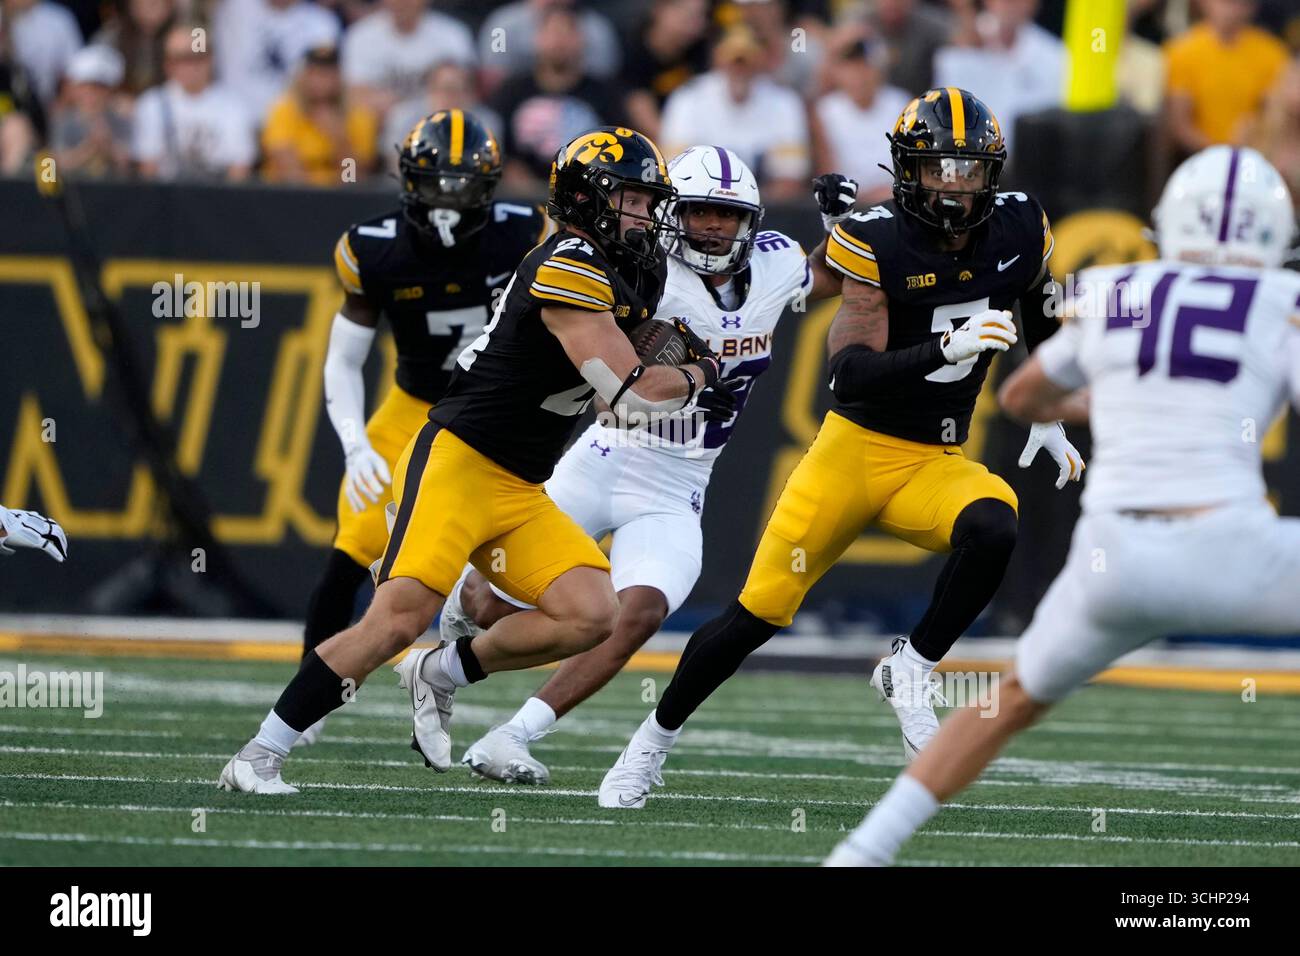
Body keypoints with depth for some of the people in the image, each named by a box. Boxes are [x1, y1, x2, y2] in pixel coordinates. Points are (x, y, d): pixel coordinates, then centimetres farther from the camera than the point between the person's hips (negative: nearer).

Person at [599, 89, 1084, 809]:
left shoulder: (1018, 230, -2)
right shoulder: (874, 242, -16)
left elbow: (1041, 326, 21)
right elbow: (853, 372, -25)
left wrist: (1048, 421, 19)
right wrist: (948, 349, -37)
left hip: (935, 464, 3)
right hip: (855, 450, -3)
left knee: (992, 531, -32)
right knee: (758, 614, -1)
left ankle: (911, 670, -10)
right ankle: (655, 738, 21)